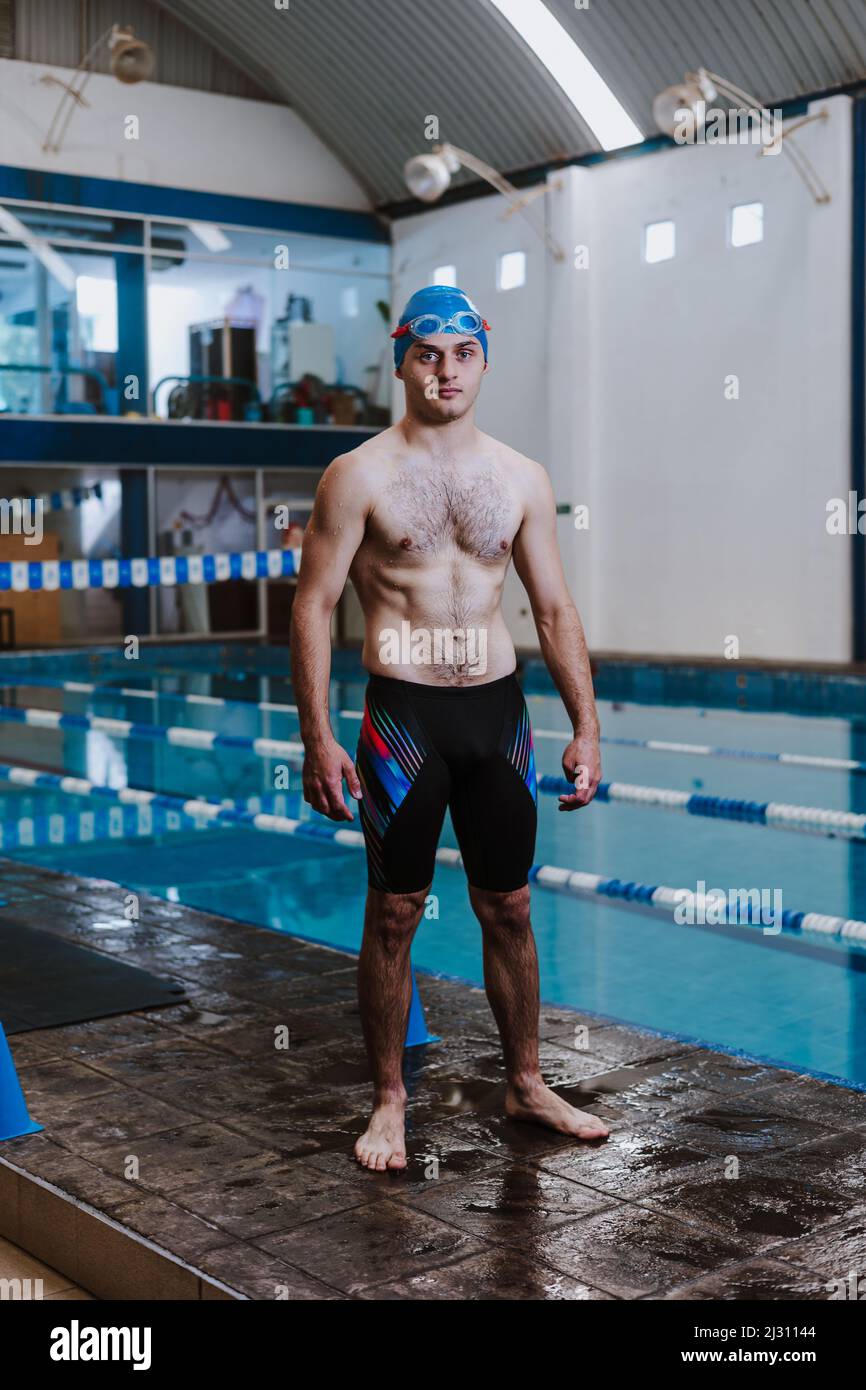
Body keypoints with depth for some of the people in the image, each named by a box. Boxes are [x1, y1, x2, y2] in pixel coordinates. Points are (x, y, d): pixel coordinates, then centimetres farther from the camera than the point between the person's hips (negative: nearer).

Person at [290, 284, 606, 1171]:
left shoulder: (521, 479, 7)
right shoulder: (360, 476, -4)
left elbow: (555, 611, 10)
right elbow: (313, 606, -6)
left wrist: (586, 726, 4)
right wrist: (318, 741, -12)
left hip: (498, 708, 3)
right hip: (403, 714, -3)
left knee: (509, 910, 11)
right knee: (394, 914, 5)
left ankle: (526, 1085, 26)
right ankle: (388, 1102, 18)